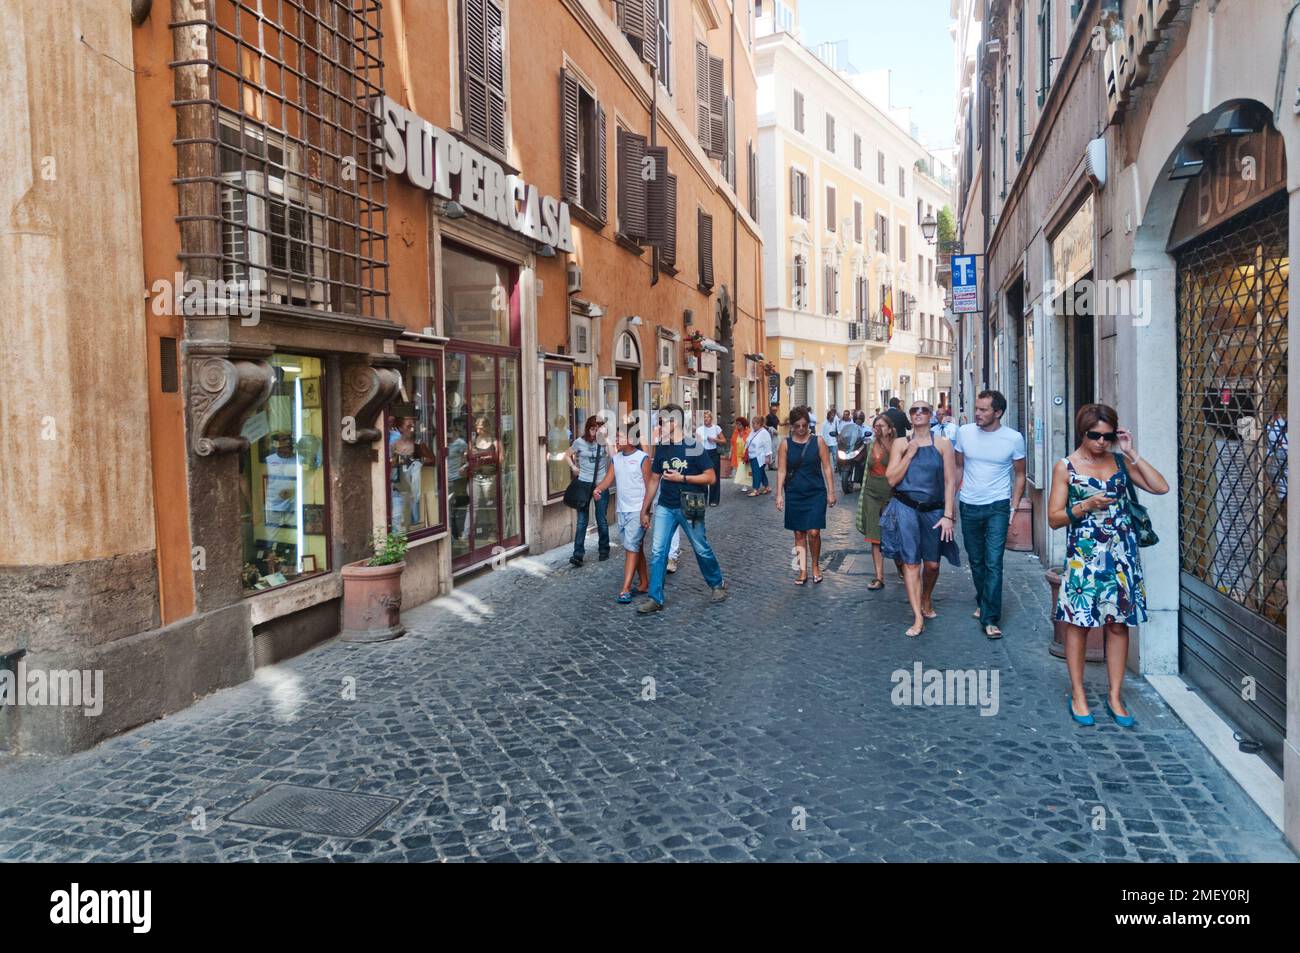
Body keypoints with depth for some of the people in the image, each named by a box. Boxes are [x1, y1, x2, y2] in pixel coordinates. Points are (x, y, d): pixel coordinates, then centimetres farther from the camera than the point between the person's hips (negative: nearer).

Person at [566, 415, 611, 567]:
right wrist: (573, 467, 3)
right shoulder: (580, 442, 1)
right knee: (582, 520, -1)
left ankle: (604, 551, 23)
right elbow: (568, 455, 16)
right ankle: (578, 554, -1)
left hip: (600, 485, 0)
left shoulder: (604, 442, -2)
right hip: (584, 484, 0)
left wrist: (606, 438, -20)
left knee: (602, 520, 8)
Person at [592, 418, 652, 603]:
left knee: (631, 548, -10)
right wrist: (598, 489, -20)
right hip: (622, 511, 7)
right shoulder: (616, 458, 10)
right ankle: (645, 584, 24)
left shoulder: (642, 458, -9)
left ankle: (625, 590, -10)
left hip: (637, 511, -7)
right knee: (635, 548, 14)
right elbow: (609, 479, 2)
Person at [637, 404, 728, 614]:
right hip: (665, 508, 4)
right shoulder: (661, 449, 5)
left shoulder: (693, 447, -10)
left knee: (702, 550, 9)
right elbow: (654, 480, 12)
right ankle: (655, 598, 4)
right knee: (657, 551, -2)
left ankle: (718, 584, 32)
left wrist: (682, 478, -18)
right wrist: (644, 510, 12)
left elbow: (711, 477, -12)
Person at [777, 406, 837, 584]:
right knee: (799, 533, 6)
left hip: (816, 493, -2)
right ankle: (803, 570, 15)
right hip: (794, 494, 2)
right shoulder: (786, 444, 1)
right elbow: (781, 471, 0)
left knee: (813, 532, -7)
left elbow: (827, 468, 0)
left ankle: (815, 566, 15)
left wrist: (831, 492, -3)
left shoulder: (818, 442, -1)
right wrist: (779, 495, -5)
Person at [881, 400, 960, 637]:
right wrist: (910, 453, -9)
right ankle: (918, 617, -2)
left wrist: (948, 515, -6)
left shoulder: (943, 444, 2)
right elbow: (891, 479, -2)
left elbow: (950, 482, 0)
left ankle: (926, 599, 38)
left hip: (934, 510, 1)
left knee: (932, 564, 10)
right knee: (911, 562, -5)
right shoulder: (901, 443, 4)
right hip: (906, 508, -1)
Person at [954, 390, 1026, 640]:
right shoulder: (965, 432, -2)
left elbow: (1019, 474, 3)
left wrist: (1014, 507, -4)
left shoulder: (1014, 438, -7)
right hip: (969, 506, 3)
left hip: (998, 507, -3)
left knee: (993, 563, -9)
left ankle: (990, 619, -5)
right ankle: (983, 603, 35)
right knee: (976, 561, 14)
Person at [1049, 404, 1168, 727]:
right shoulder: (1066, 467, -2)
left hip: (1121, 554, 3)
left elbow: (1161, 487, -2)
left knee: (1118, 624, 6)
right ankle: (1078, 694, 15)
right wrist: (1087, 505, -18)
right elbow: (1054, 518, -3)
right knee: (1079, 623, 3)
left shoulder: (1120, 461, 8)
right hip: (1083, 555, -3)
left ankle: (1115, 697, 16)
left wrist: (1131, 453, -4)